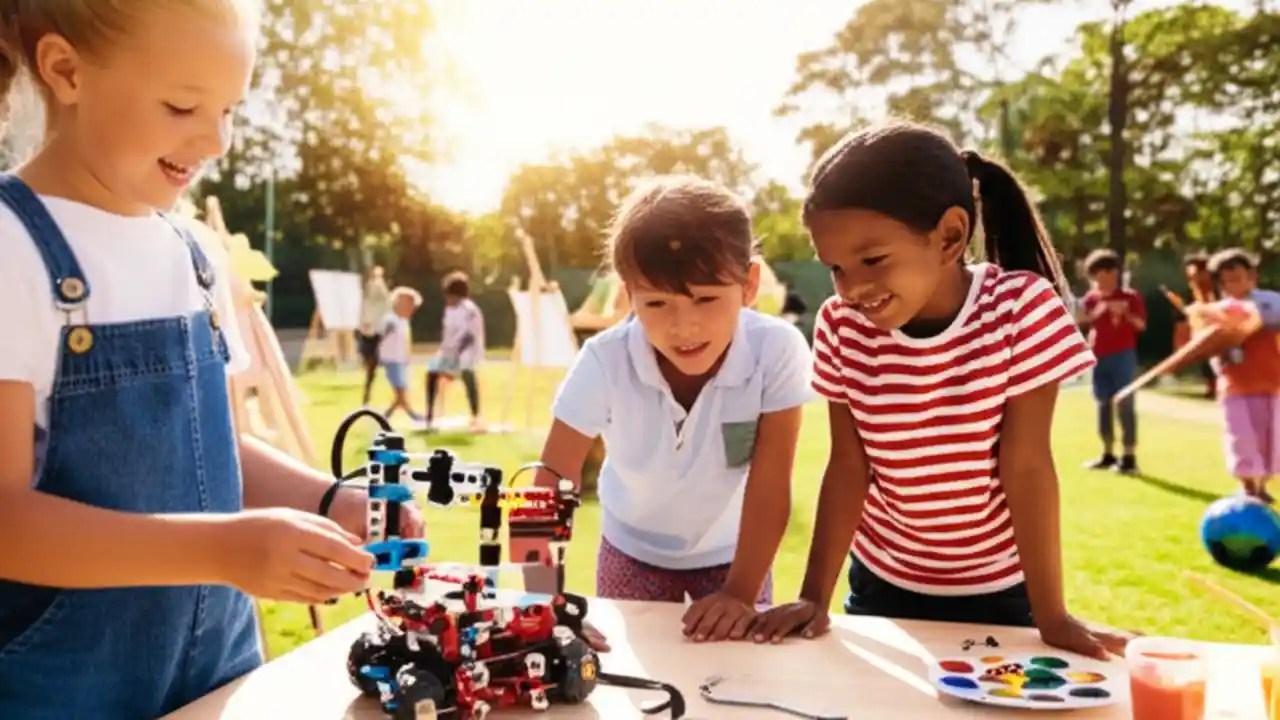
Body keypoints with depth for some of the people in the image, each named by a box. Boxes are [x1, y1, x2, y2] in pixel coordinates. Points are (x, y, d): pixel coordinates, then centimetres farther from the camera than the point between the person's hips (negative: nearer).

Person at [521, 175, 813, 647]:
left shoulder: (779, 351, -31)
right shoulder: (605, 361, -28)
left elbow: (770, 482, -25)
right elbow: (555, 476, -24)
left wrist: (741, 593, -25)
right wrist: (543, 595, -33)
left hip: (731, 552, 0)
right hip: (634, 550, 1)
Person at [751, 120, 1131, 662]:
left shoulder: (1022, 307, -22)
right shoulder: (841, 328, -13)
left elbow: (1026, 465, -20)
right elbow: (849, 466, -10)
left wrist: (1050, 615, -18)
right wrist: (815, 596, -13)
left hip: (1000, 589, -2)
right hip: (883, 582, 3)